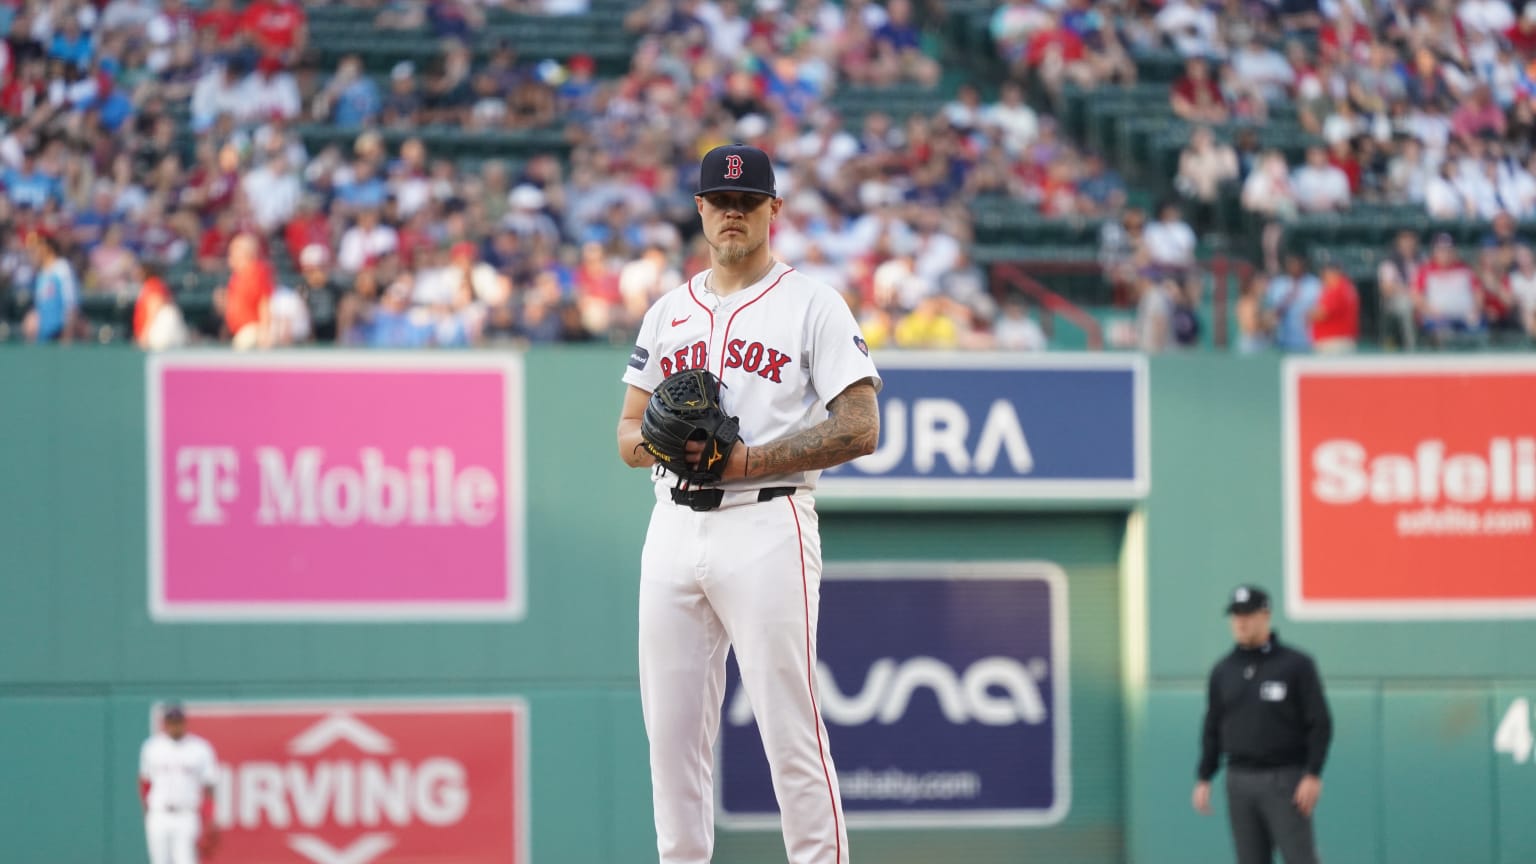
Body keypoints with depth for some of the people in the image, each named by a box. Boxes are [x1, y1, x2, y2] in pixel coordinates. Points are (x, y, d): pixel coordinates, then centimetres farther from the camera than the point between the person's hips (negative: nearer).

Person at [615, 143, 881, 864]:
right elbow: (627, 431, 20)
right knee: (671, 735, 4)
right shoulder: (669, 312, 18)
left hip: (766, 526, -5)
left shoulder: (812, 305, 1)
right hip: (674, 528, 5)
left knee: (791, 735, -9)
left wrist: (748, 460, -15)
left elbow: (860, 428, -7)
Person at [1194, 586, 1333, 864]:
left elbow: (1320, 724, -4)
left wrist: (1313, 775, -13)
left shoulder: (1297, 665, -2)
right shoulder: (1223, 671, 12)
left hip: (1285, 779, -4)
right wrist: (1203, 779, 8)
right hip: (1239, 783, 4)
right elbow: (1212, 729, 16)